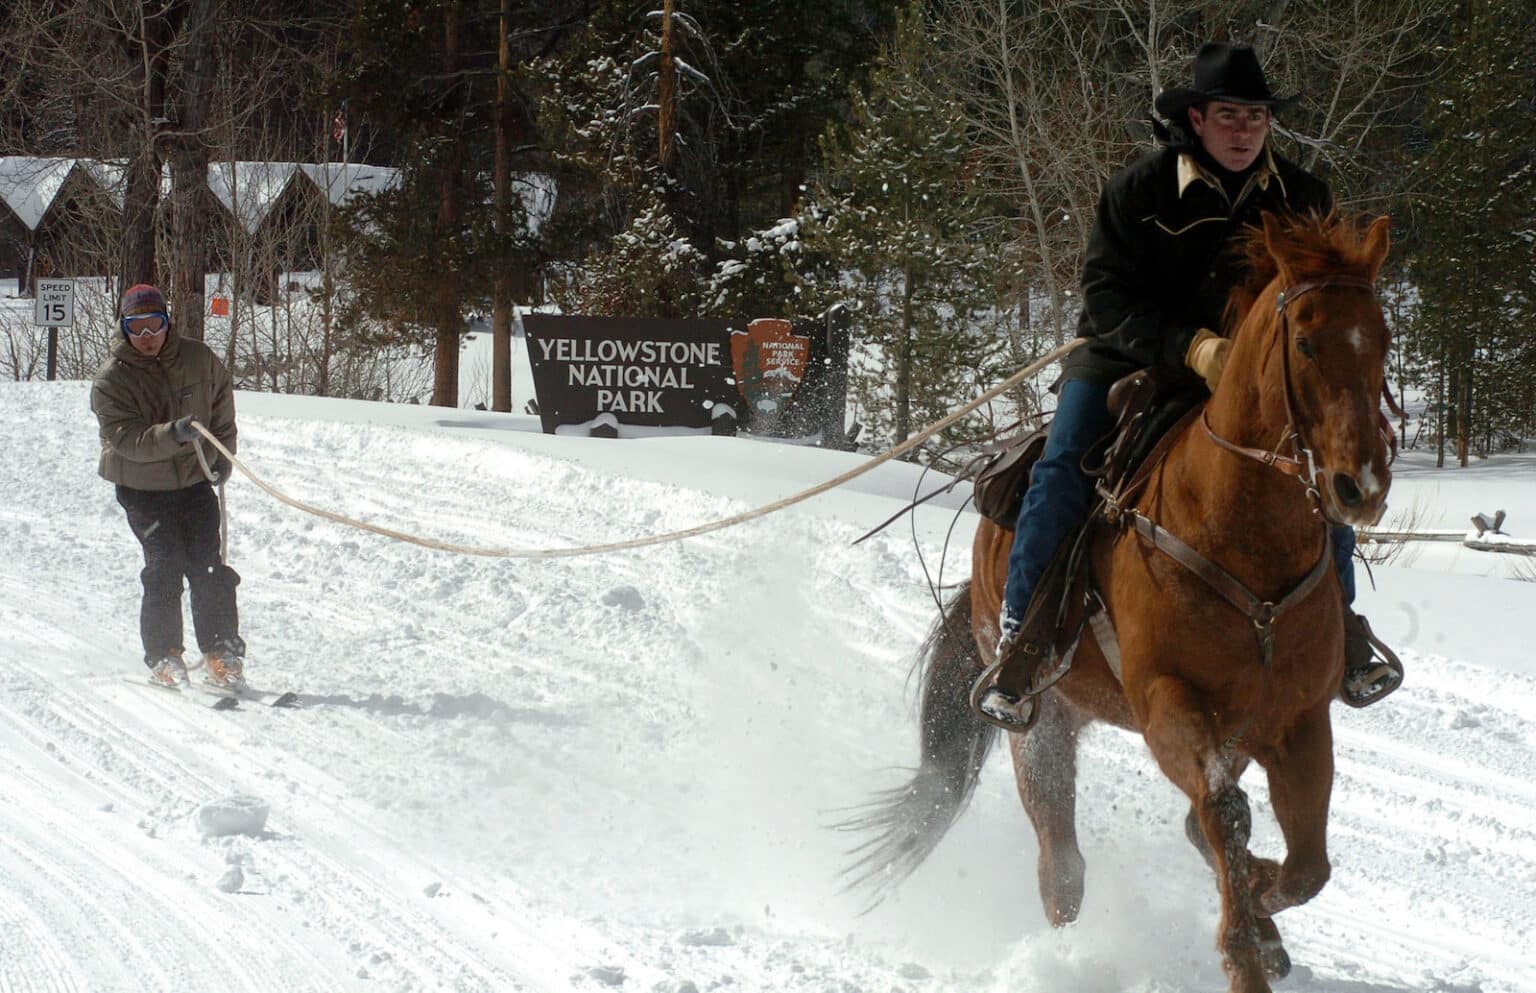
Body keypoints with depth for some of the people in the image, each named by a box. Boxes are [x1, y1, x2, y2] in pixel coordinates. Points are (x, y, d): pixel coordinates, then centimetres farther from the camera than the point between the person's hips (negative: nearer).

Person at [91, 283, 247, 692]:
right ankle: (163, 657, -3)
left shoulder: (199, 360, -2)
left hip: (195, 479, 2)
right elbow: (127, 439, -23)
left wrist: (222, 455, 5)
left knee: (209, 567, -6)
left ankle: (223, 654, 1)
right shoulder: (111, 379, -11)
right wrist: (173, 434, -39)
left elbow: (222, 407, 16)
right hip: (142, 488, -2)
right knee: (166, 565, -13)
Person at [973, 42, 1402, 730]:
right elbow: (1107, 297, -16)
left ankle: (1335, 624, 4)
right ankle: (1019, 639, -16)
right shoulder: (1139, 189, -11)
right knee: (1063, 469, -23)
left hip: (1249, 366, 3)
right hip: (1132, 358, -3)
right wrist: (1192, 348, -31)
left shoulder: (1303, 198, 0)